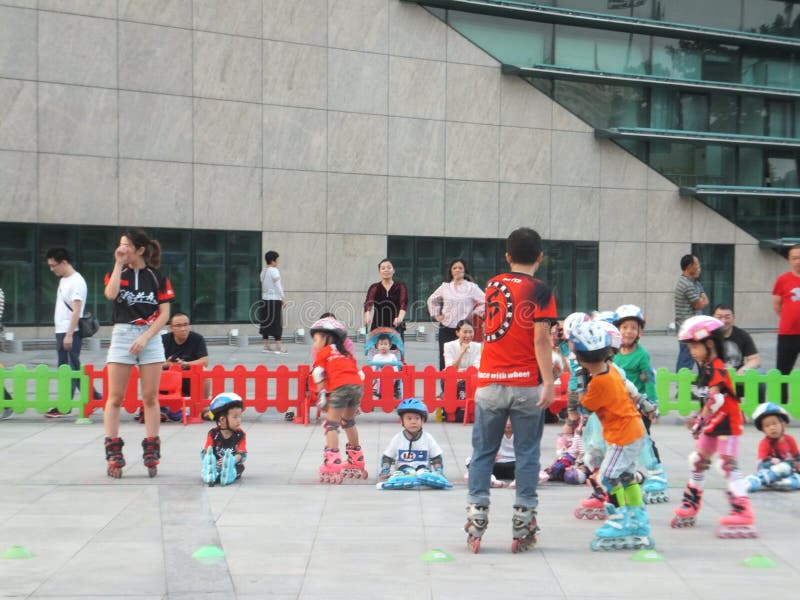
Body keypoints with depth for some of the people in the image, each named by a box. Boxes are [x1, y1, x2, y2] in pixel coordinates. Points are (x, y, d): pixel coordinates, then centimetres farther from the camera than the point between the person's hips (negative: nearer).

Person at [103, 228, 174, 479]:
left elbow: (164, 313, 0)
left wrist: (145, 337, -11)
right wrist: (119, 264, -9)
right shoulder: (117, 273, 8)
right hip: (122, 336, 1)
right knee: (115, 397, -3)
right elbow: (110, 294, -14)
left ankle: (151, 453, 8)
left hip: (150, 338, -1)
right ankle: (113, 455, 0)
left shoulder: (157, 277, 4)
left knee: (150, 397, 1)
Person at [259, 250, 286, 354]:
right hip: (275, 299, -8)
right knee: (276, 322, -6)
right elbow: (277, 285, -16)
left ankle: (266, 345, 11)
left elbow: (263, 285, 12)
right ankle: (278, 346, -8)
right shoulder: (274, 271, -11)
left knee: (265, 322, 9)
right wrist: (283, 298, -14)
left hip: (265, 299, 8)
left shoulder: (263, 271, 12)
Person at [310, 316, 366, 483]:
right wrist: (355, 403, 27)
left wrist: (322, 393, 2)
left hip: (340, 387, -7)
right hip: (358, 385, 7)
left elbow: (318, 372, 2)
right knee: (348, 422, 24)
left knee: (332, 424, -4)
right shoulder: (346, 353, 32)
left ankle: (332, 466, -17)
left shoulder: (323, 352, 15)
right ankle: (356, 464, 33)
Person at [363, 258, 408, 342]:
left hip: (396, 329, -1)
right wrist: (367, 315, -35)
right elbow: (368, 302, -13)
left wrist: (400, 317, -36)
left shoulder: (401, 287, 3)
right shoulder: (374, 288, 5)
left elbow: (403, 303, -15)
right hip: (377, 329, 1)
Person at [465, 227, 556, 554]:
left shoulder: (493, 286, 10)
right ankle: (523, 523, 5)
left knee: (483, 452, 9)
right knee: (527, 454, 4)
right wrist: (548, 382, -14)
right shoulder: (540, 291, -4)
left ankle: (476, 515, 3)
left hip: (490, 382, 3)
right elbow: (541, 338, -12)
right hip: (527, 384, -3)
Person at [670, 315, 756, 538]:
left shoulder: (717, 369, -18)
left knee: (729, 465, -15)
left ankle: (742, 512, -18)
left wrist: (702, 420, -26)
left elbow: (715, 399, -26)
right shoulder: (705, 367, 10)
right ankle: (690, 505, 30)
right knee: (698, 461, 16)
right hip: (712, 424, 10)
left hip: (727, 421, -10)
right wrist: (700, 419, 14)